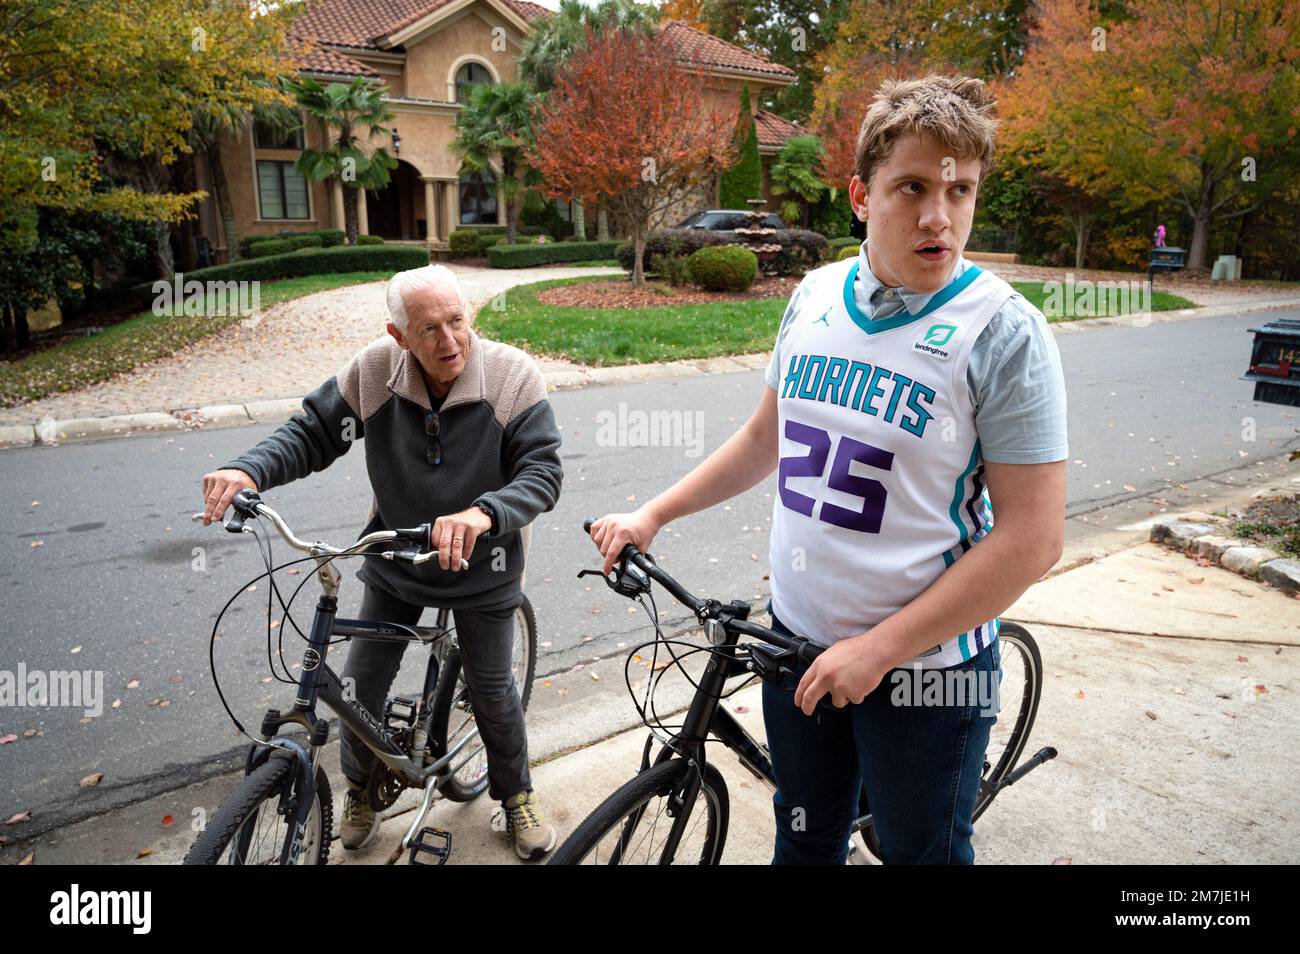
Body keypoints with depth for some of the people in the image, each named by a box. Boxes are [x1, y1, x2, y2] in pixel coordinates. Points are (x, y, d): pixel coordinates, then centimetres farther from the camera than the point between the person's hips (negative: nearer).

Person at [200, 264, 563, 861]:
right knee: (362, 687, 12)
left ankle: (515, 793, 42)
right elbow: (311, 434, -8)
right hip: (394, 562, 2)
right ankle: (360, 789, 44)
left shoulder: (513, 375, -24)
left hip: (480, 568, -2)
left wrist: (483, 514, -46)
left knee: (491, 690, 12)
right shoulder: (375, 371, -18)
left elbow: (543, 472, -27)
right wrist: (249, 471, -28)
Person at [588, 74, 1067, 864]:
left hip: (924, 663, -4)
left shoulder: (1004, 331, -17)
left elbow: (1031, 539, -19)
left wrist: (880, 649, -20)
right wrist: (654, 515, 9)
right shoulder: (816, 297, 0)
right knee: (804, 841, 24)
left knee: (922, 850, 18)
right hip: (797, 638, 5)